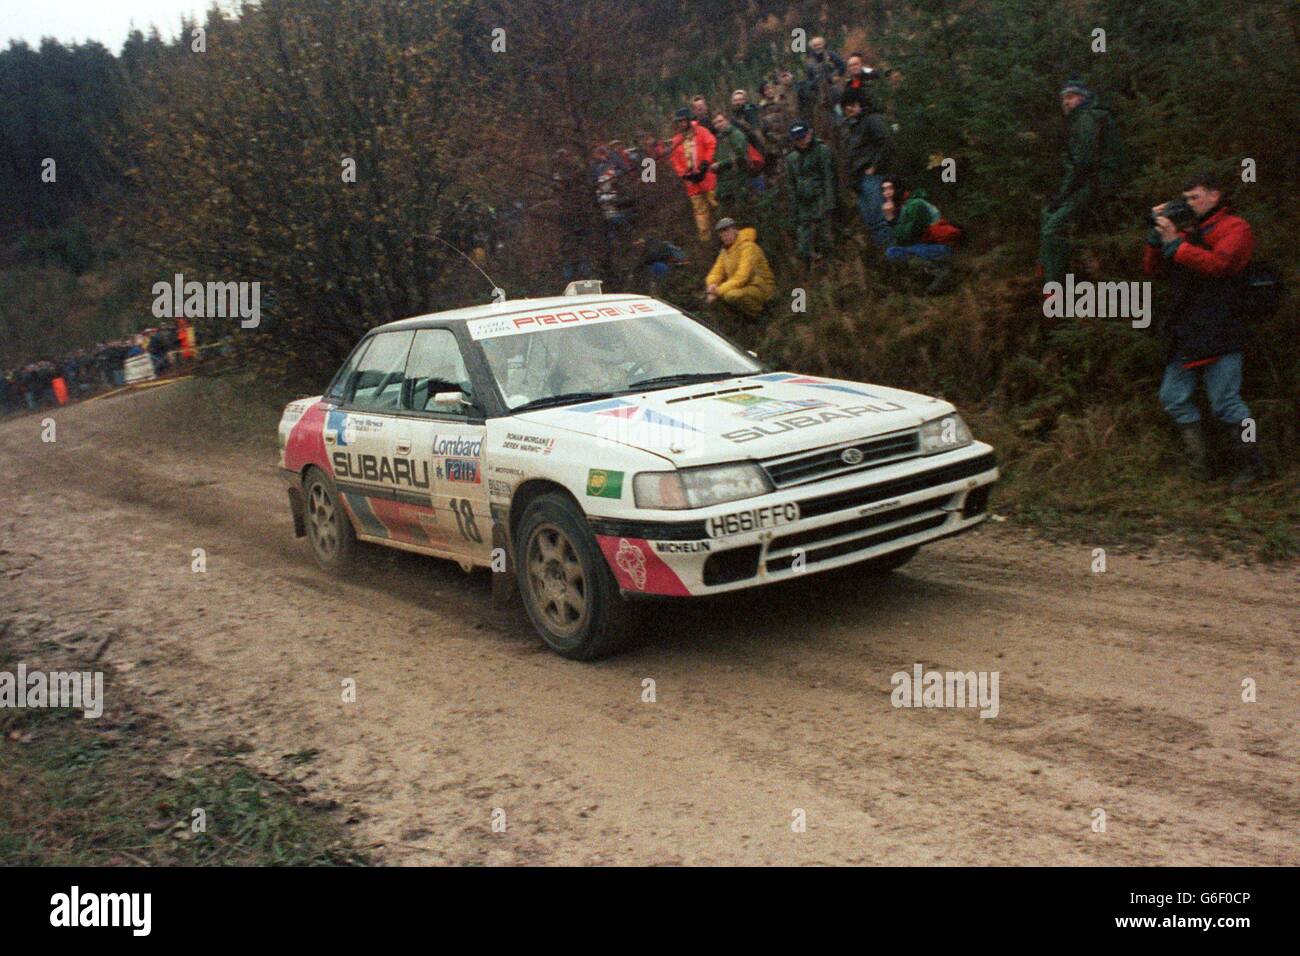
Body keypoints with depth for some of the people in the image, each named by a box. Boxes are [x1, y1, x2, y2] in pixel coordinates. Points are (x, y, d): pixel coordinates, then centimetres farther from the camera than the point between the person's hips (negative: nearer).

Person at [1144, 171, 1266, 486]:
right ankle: (1198, 460, 13)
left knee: (1225, 403, -8)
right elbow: (1153, 268, 17)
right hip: (1186, 334, 8)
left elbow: (1218, 263, -20)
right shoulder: (1190, 232, 20)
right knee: (1173, 397, 5)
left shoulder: (1236, 228, -1)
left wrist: (1175, 243, -18)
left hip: (1219, 332, -8)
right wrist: (1157, 235, 2)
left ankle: (1253, 465, 4)